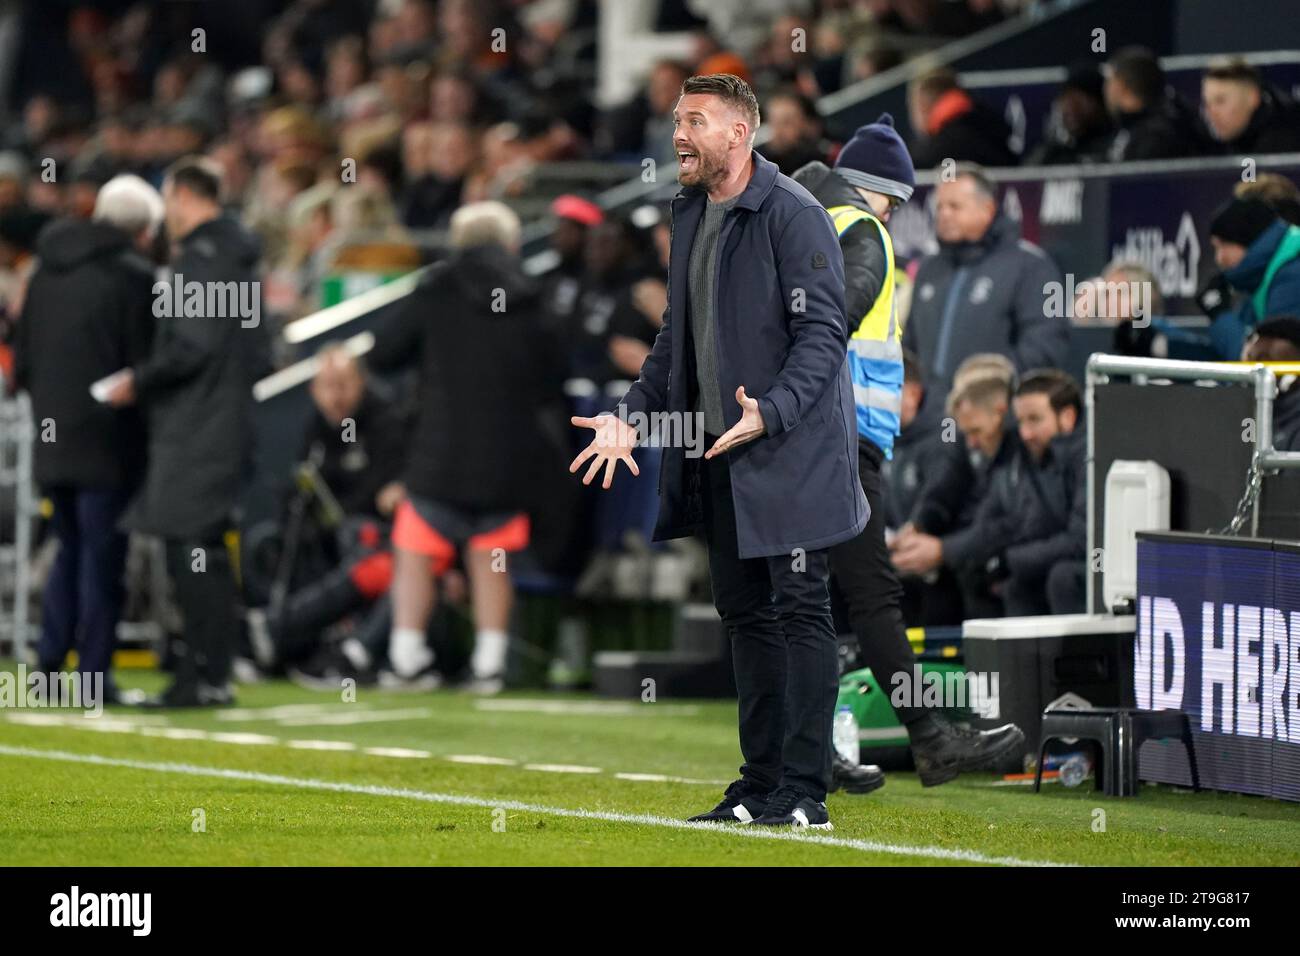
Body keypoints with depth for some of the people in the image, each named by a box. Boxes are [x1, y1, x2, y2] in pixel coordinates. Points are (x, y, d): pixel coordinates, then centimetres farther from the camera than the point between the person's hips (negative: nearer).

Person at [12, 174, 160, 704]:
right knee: (102, 555, -1)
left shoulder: (47, 271, 11)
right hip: (108, 440, -6)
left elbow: (22, 363, 14)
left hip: (53, 437, 6)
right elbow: (143, 363, -13)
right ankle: (93, 673, -2)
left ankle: (49, 657, 9)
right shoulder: (133, 277, -11)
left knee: (71, 549, 17)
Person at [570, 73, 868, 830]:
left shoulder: (793, 215, -13)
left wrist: (770, 413, -28)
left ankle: (805, 792, -6)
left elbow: (823, 333, -16)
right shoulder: (690, 215, 14)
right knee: (745, 614, 11)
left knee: (800, 611, -6)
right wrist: (632, 415, 11)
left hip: (792, 453, -9)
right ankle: (761, 787, 17)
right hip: (719, 457, 9)